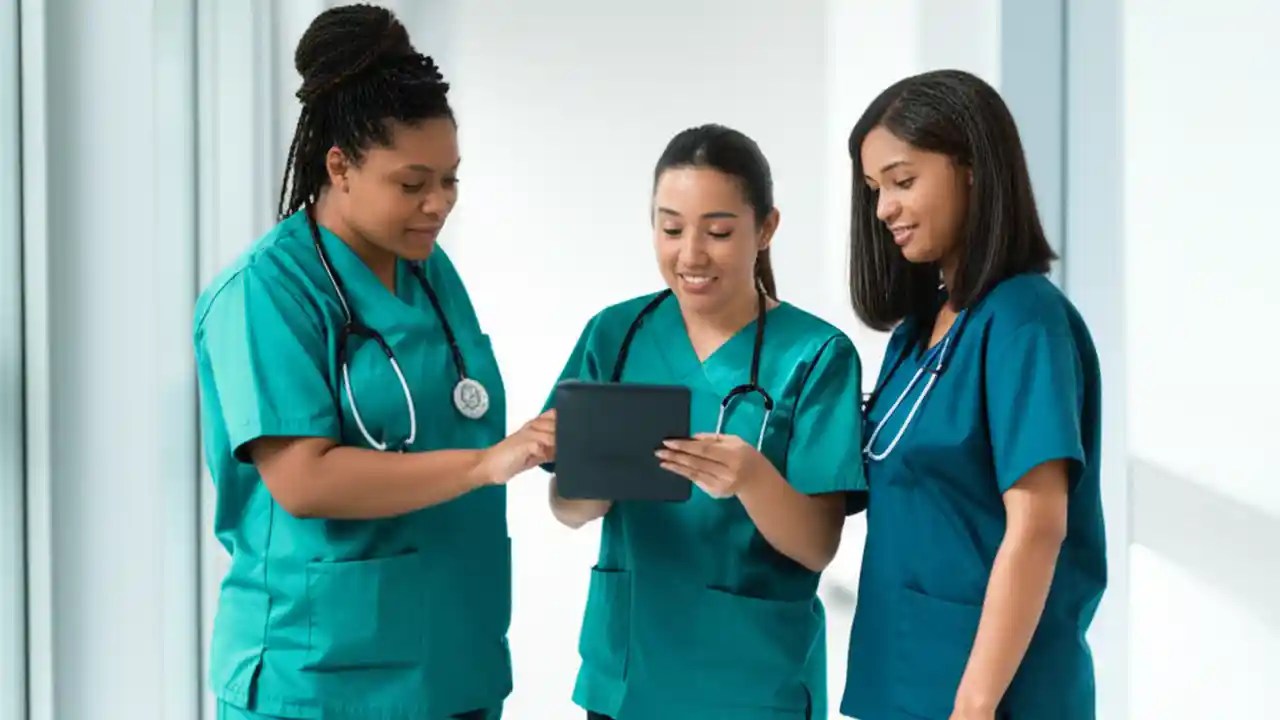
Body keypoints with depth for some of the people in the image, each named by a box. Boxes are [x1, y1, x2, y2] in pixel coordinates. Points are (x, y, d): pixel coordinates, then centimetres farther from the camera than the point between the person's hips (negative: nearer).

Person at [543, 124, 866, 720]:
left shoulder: (816, 354, -10)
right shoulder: (613, 333, 0)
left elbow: (817, 548, -11)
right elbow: (566, 509, 0)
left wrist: (752, 479, -30)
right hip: (623, 665, 3)